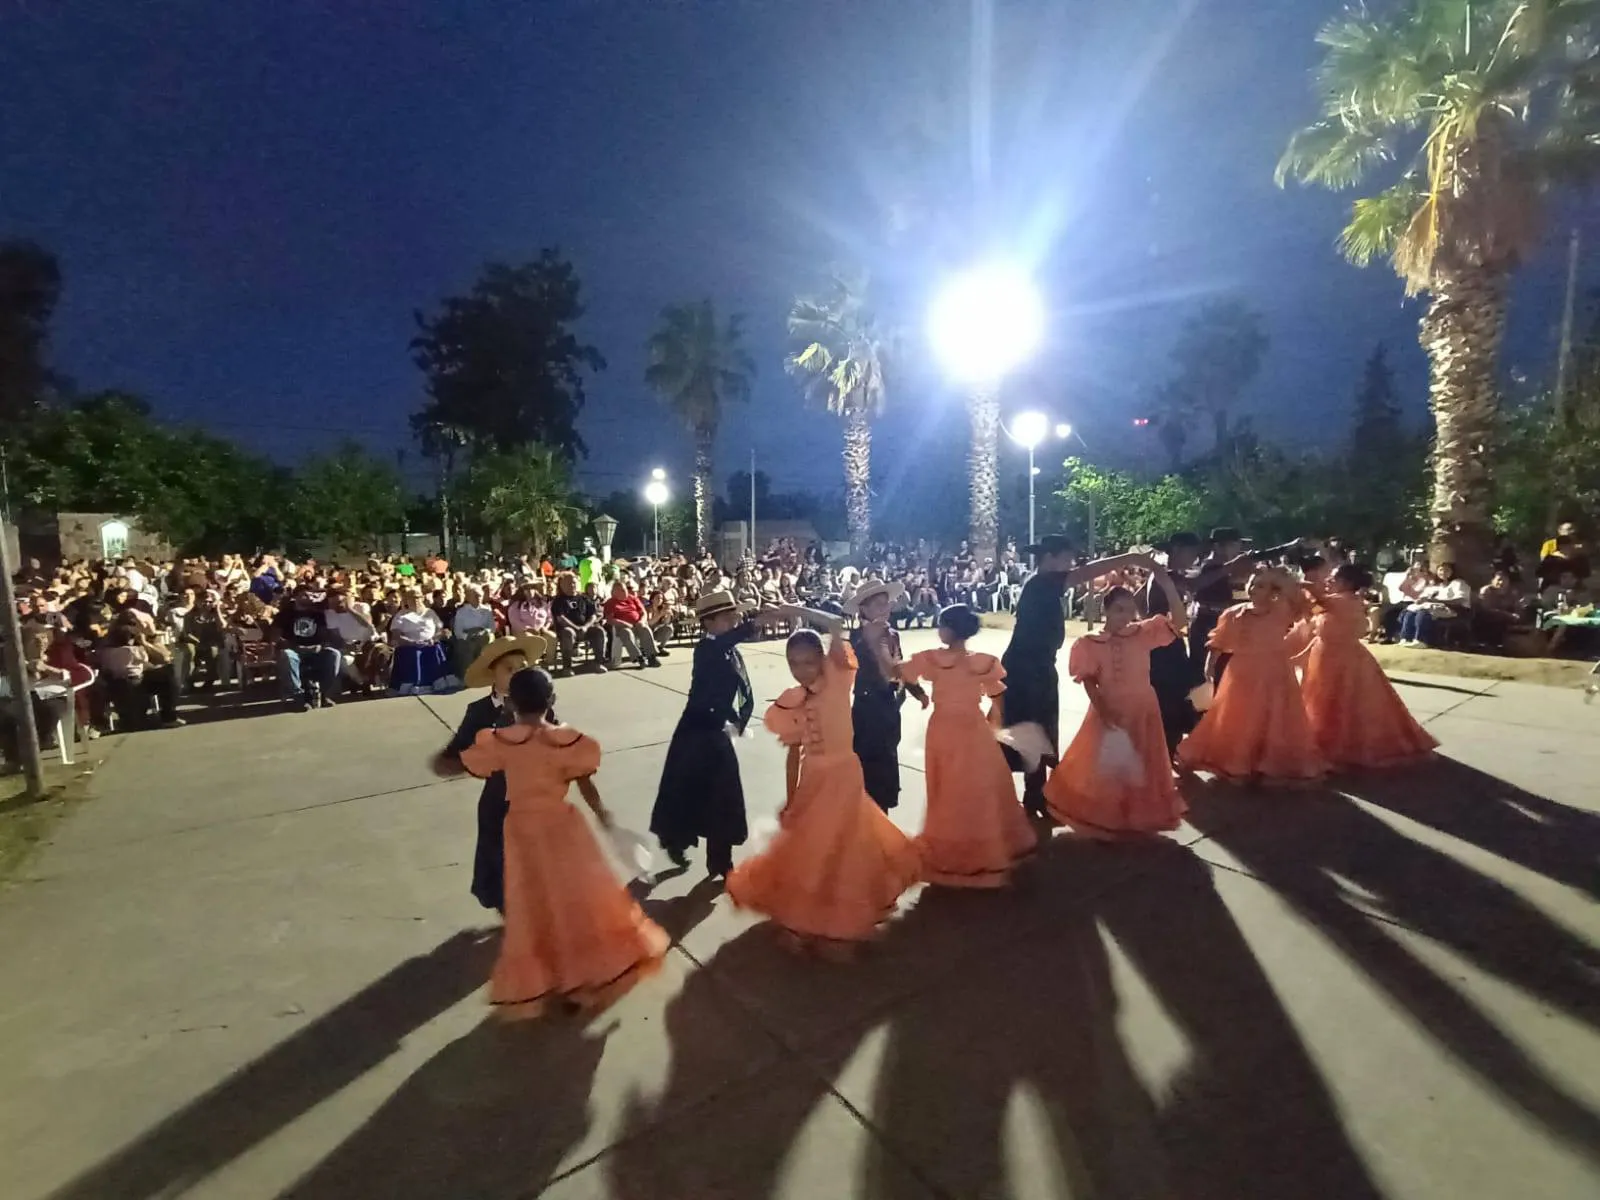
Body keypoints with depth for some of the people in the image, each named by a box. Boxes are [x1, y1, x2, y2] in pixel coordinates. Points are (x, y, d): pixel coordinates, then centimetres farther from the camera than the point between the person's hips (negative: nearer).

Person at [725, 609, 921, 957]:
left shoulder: (837, 678, -13)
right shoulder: (790, 702, -1)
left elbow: (836, 625, -27)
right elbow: (794, 753, 5)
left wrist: (797, 611, -18)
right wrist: (789, 801, 6)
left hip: (842, 775, -4)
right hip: (811, 779, 4)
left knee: (840, 850, 6)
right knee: (806, 851, 13)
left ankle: (835, 926, 26)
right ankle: (805, 919, 35)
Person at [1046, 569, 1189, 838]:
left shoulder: (1143, 633, -4)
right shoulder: (1091, 643, -9)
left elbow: (1177, 620, -13)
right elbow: (1089, 682, -8)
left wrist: (1166, 585, -24)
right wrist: (1101, 709, -18)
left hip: (1141, 710, 2)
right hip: (1109, 710, -2)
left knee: (1139, 766, 16)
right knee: (1104, 764, 9)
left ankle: (1136, 816, 36)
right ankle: (1105, 817, 26)